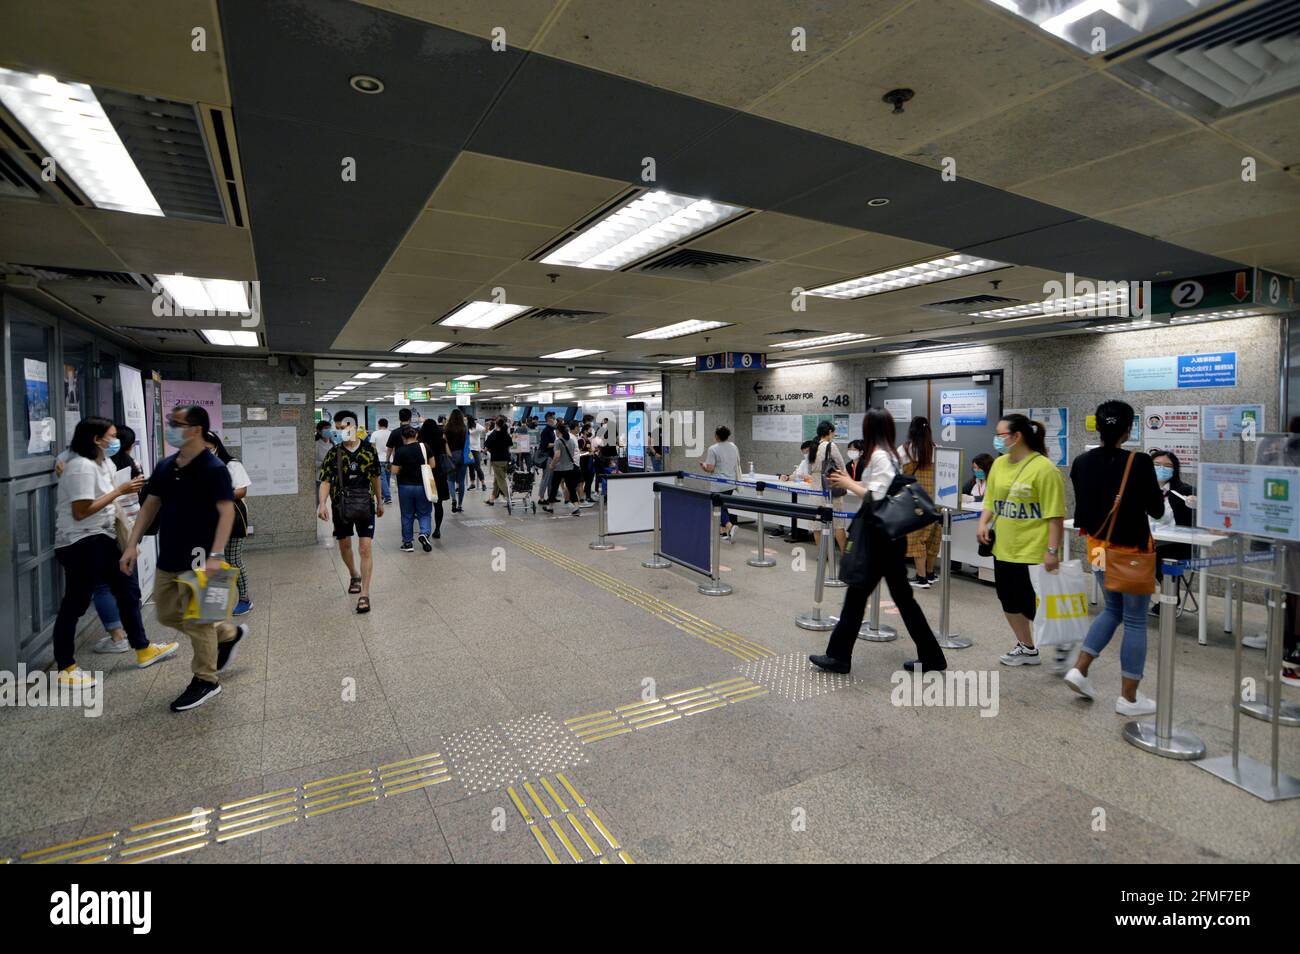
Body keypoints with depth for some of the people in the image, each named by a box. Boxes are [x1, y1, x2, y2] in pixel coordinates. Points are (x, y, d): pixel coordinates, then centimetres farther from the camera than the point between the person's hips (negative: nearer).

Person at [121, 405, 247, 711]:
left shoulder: (213, 469, -16)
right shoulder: (165, 466, 7)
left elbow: (226, 511, -22)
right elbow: (150, 505, 13)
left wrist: (216, 555, -30)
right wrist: (133, 543, 5)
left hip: (197, 559, -8)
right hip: (168, 557, 8)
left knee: (197, 621, 3)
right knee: (167, 614, 18)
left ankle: (206, 681, 19)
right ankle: (229, 634, 35)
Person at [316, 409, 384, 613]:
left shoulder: (369, 450, -4)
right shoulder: (333, 453, -5)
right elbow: (325, 480, -11)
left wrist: (379, 501, 15)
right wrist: (322, 504, -26)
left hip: (365, 505, -2)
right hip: (341, 506, 2)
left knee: (366, 548, -9)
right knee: (344, 544, 17)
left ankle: (364, 594, -5)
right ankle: (354, 576, 45)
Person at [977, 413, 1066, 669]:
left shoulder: (1044, 468, -16)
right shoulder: (999, 464, 6)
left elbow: (1055, 515, -17)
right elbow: (991, 500, 15)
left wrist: (1052, 550, -20)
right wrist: (983, 524, -1)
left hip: (1033, 552, -7)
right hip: (1004, 548, 7)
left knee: (1034, 606, 1)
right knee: (1009, 601, 16)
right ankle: (1027, 648, 33)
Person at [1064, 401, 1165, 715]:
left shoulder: (1081, 462, -3)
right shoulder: (1139, 463, -18)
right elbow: (1156, 510, -8)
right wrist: (1157, 490, 11)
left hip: (1098, 546, 5)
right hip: (1131, 550, -5)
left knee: (1112, 609, 23)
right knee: (1135, 621, 7)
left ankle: (1080, 669, 14)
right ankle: (1128, 698, 16)